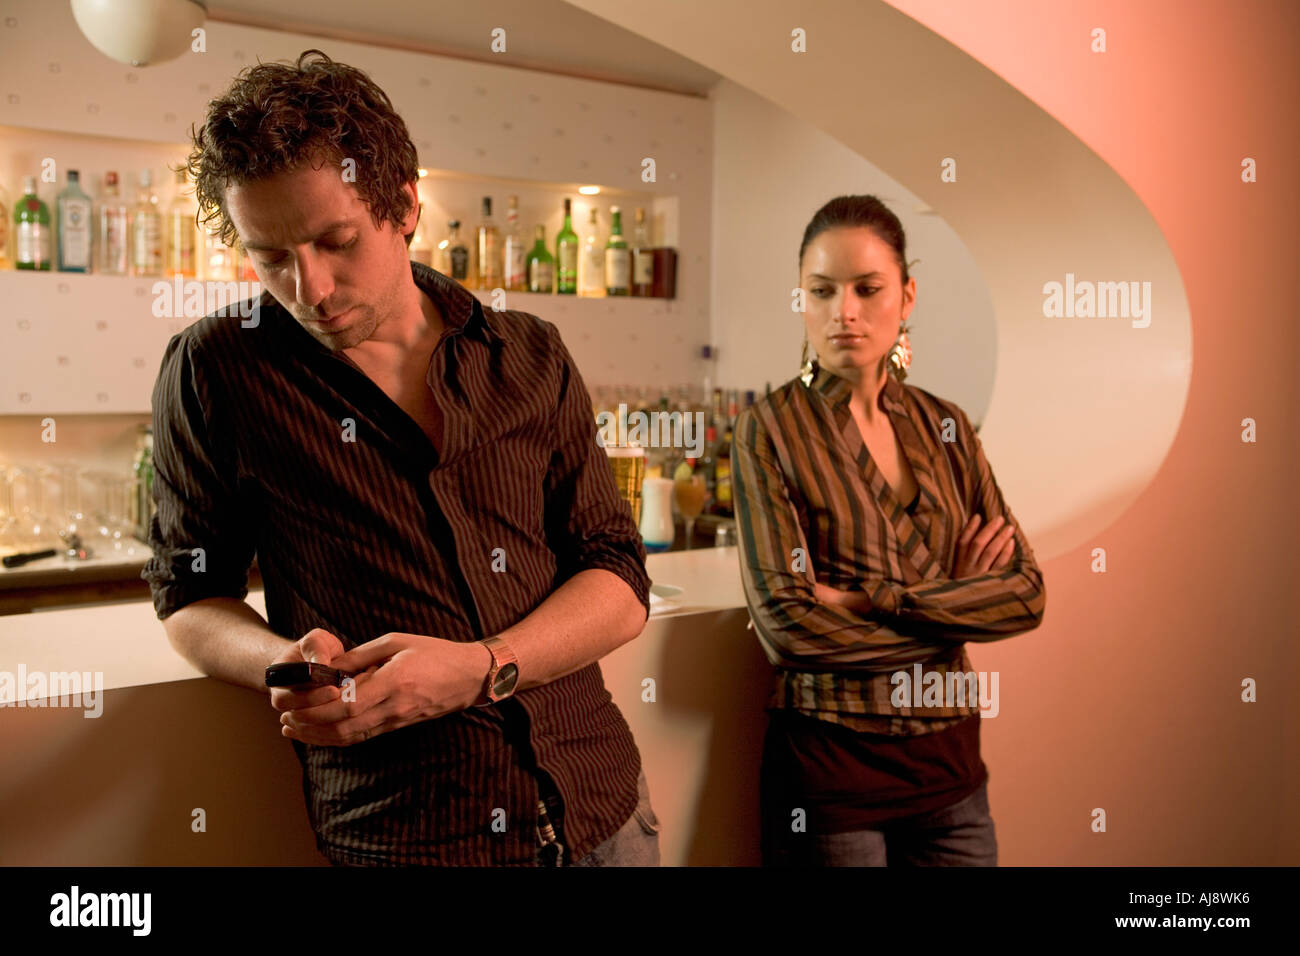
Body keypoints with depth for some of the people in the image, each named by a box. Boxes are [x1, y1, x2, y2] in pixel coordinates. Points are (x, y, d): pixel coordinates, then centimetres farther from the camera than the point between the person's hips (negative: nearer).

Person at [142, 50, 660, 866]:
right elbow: (191, 595, 5)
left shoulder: (530, 358, 1)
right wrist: (279, 661, -16)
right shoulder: (216, 374, -4)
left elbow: (620, 585, -1)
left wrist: (482, 668, -18)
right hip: (400, 836, -2)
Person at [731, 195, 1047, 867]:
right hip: (829, 762, -4)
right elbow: (786, 624, -16)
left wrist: (875, 600, -15)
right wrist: (958, 605, -9)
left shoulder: (944, 427, 6)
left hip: (950, 760, 4)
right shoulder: (771, 428, -7)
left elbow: (1027, 593, -2)